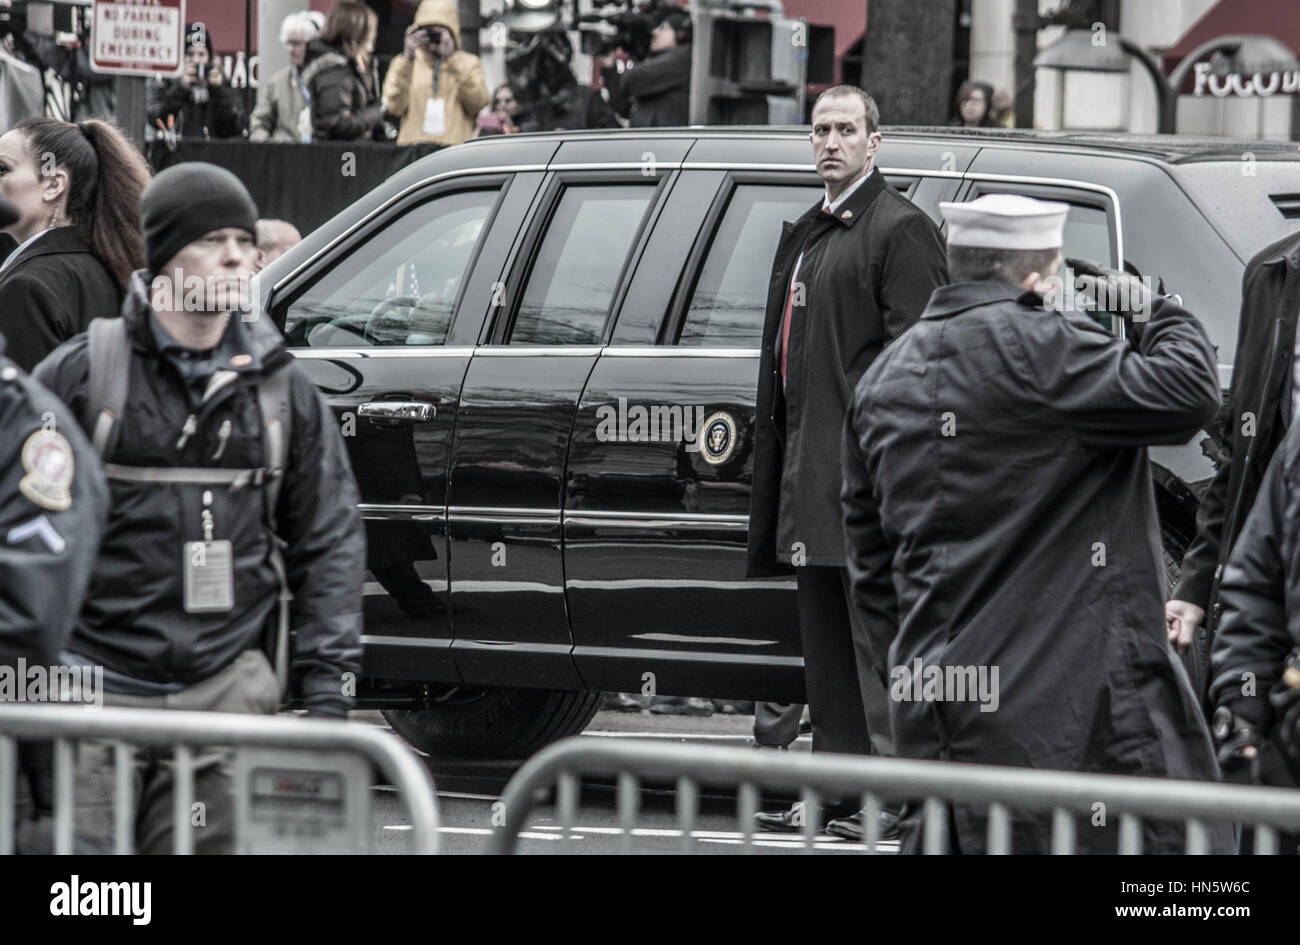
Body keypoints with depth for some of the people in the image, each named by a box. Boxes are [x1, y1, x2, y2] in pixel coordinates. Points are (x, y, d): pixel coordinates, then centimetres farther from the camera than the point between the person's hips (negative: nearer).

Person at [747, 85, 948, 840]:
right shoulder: (804, 236, 21)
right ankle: (838, 788, 15)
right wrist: (780, 455, 19)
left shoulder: (899, 230, -7)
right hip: (810, 467, 9)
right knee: (826, 637, 11)